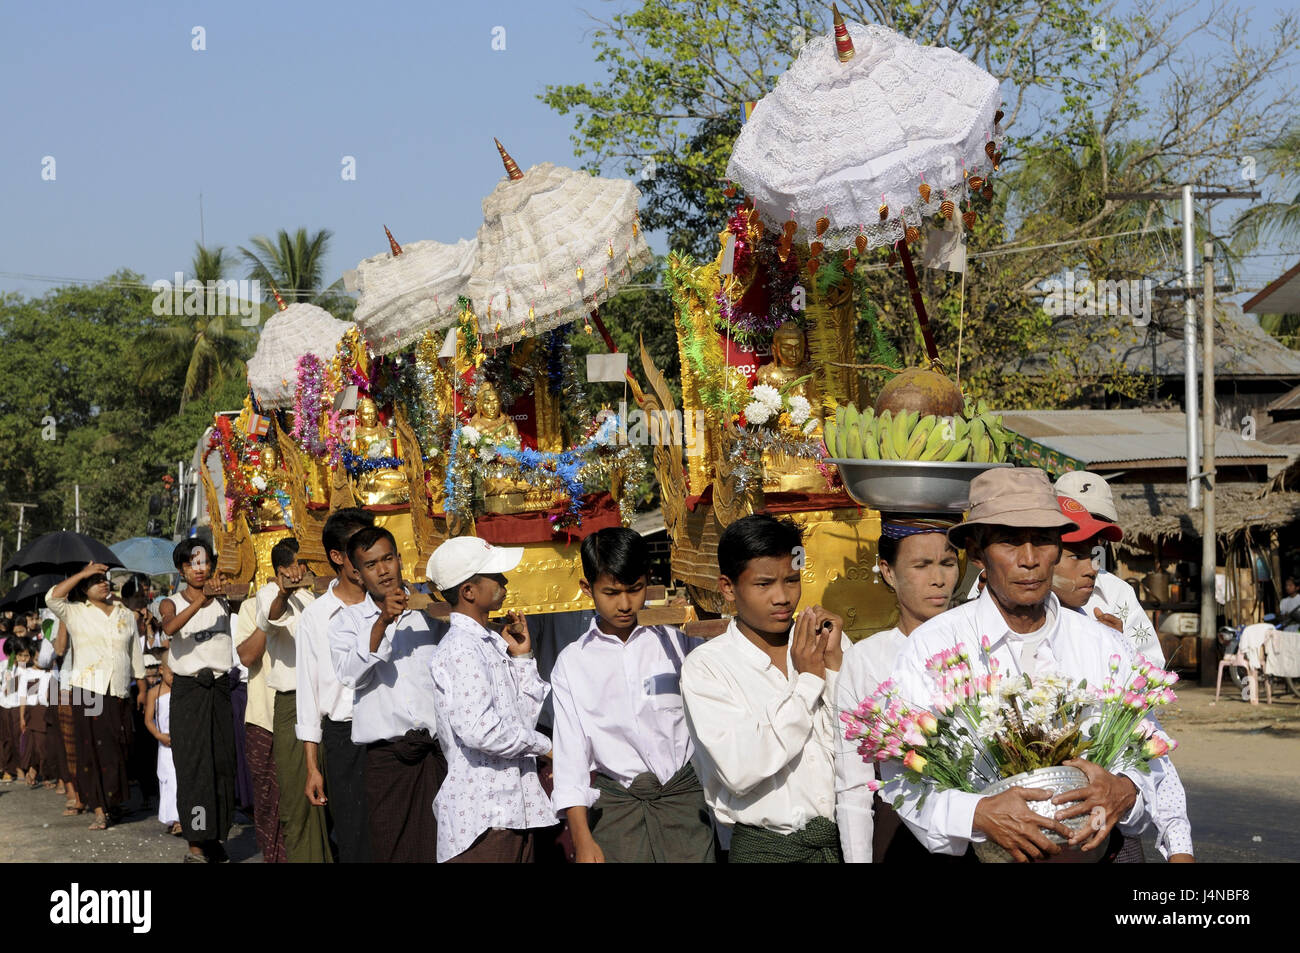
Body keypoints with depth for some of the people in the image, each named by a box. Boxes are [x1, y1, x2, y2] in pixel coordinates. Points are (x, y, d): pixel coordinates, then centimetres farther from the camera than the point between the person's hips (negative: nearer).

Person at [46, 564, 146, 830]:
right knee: (92, 749, -5)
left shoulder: (126, 615, 15)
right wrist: (82, 573, -13)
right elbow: (52, 598, -13)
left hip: (119, 693, 3)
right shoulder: (76, 613, 5)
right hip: (88, 691, -3)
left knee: (118, 751, 2)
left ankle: (114, 802, 14)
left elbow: (135, 653, 19)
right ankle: (99, 810, -3)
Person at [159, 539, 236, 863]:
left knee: (222, 762, 4)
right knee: (193, 764, -7)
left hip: (219, 688, 3)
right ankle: (196, 845, -7)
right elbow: (169, 628, -22)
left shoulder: (222, 602, 11)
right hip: (189, 689, -3)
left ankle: (214, 838, 14)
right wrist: (201, 600, -32)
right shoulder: (172, 603, 1)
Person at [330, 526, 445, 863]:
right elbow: (350, 674, -10)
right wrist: (382, 624, -18)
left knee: (439, 848, -4)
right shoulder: (350, 620, 9)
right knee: (393, 848, -1)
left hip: (438, 749, 1)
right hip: (387, 756, -1)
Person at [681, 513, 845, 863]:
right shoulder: (706, 666, -7)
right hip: (765, 847, -3)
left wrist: (834, 665, -12)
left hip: (845, 838, 3)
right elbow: (740, 772, -20)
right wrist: (808, 680, -14)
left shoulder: (829, 640, 3)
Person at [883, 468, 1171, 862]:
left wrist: (1125, 792, -13)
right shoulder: (933, 645, 0)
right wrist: (978, 813, -24)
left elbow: (1150, 757, 9)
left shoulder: (1103, 646, 11)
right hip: (973, 859, -3)